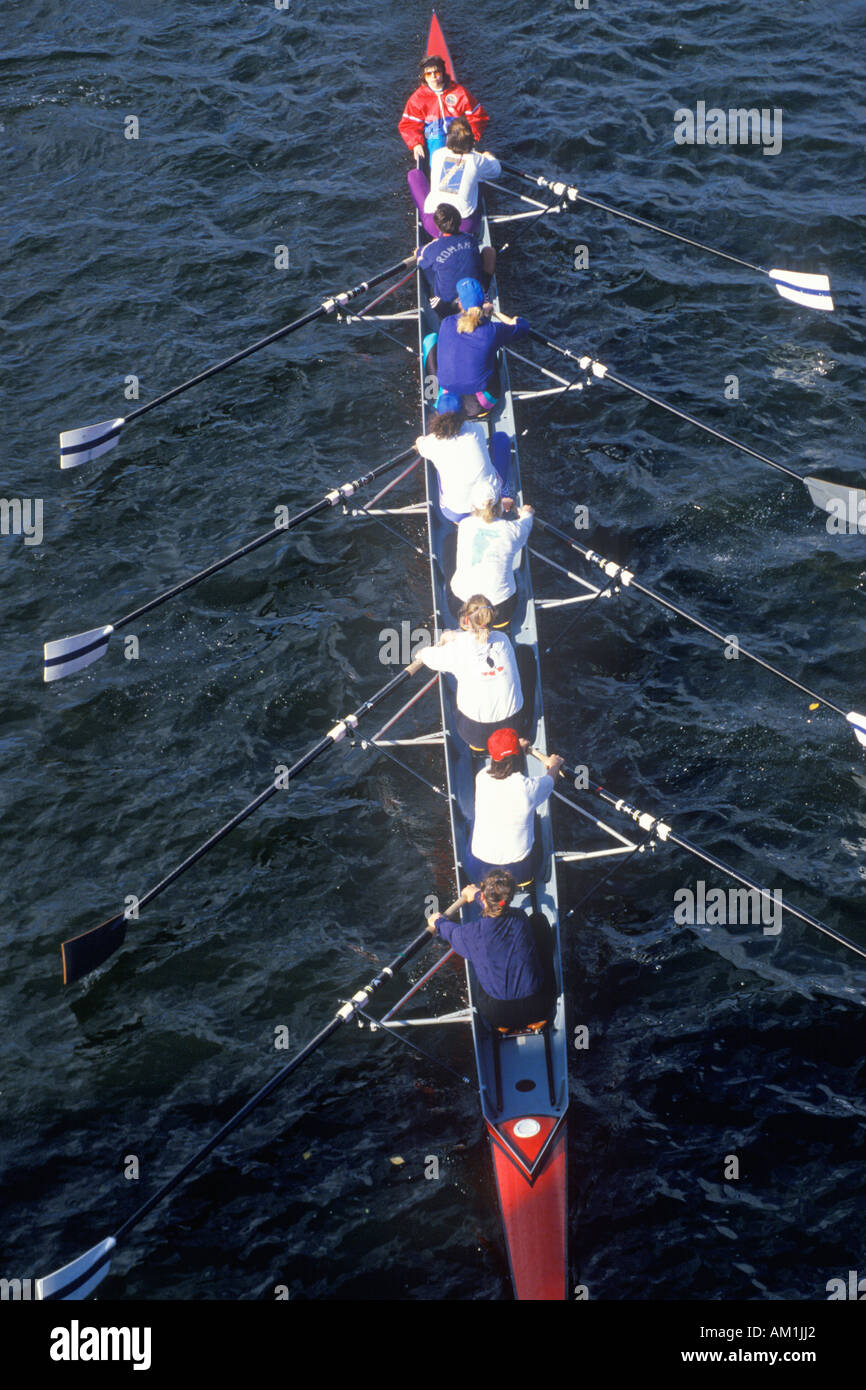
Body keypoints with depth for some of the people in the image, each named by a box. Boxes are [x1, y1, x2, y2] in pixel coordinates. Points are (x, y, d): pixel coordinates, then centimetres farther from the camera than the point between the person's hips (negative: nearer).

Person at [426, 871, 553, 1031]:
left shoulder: (474, 932, -17)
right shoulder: (520, 918, -11)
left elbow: (453, 932, 10)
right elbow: (499, 909, 16)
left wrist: (439, 922, 33)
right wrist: (476, 895, 35)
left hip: (497, 1015, 0)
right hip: (539, 1007, 0)